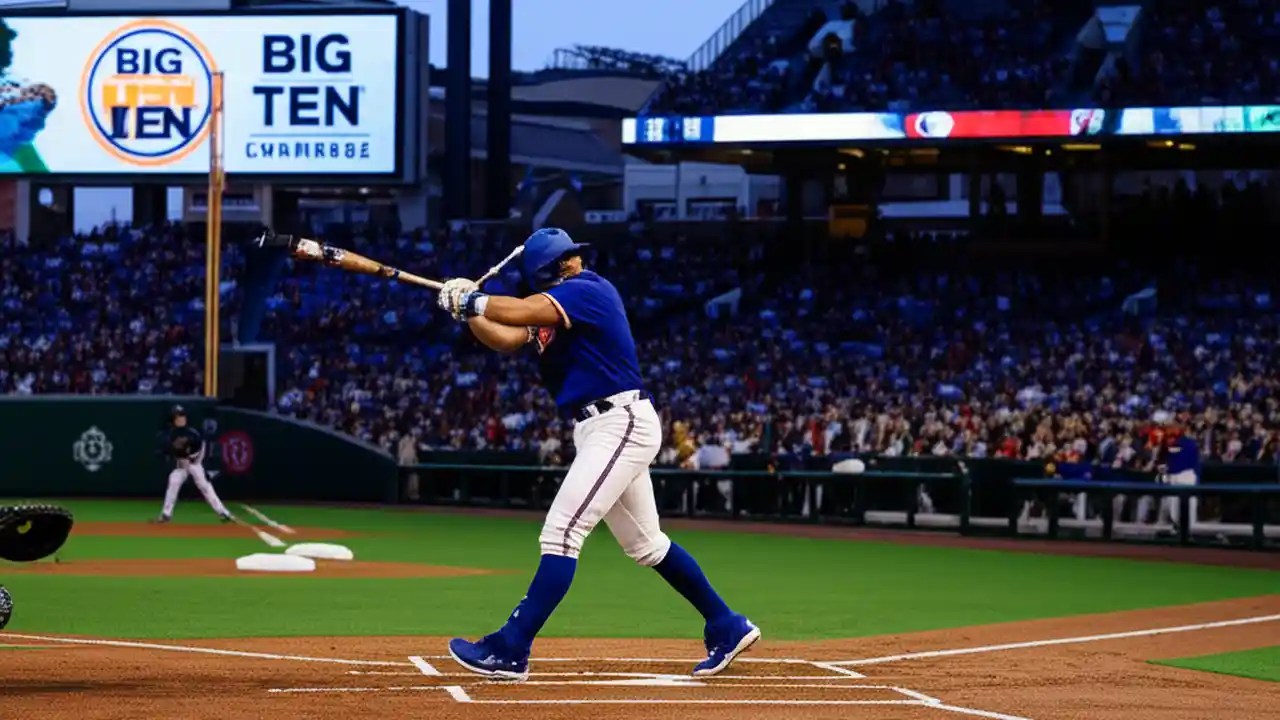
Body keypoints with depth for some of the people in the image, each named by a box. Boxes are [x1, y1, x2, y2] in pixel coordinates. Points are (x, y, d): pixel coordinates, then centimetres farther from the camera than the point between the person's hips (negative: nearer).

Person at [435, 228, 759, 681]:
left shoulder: (588, 290, -14)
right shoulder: (553, 304, 15)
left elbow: (522, 312, -24)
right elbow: (508, 340, 13)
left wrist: (472, 300, -10)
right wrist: (467, 310, -1)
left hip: (621, 424, -11)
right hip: (598, 430, 11)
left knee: (561, 533, -15)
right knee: (645, 544, 17)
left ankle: (510, 652, -19)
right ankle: (728, 629, 26)